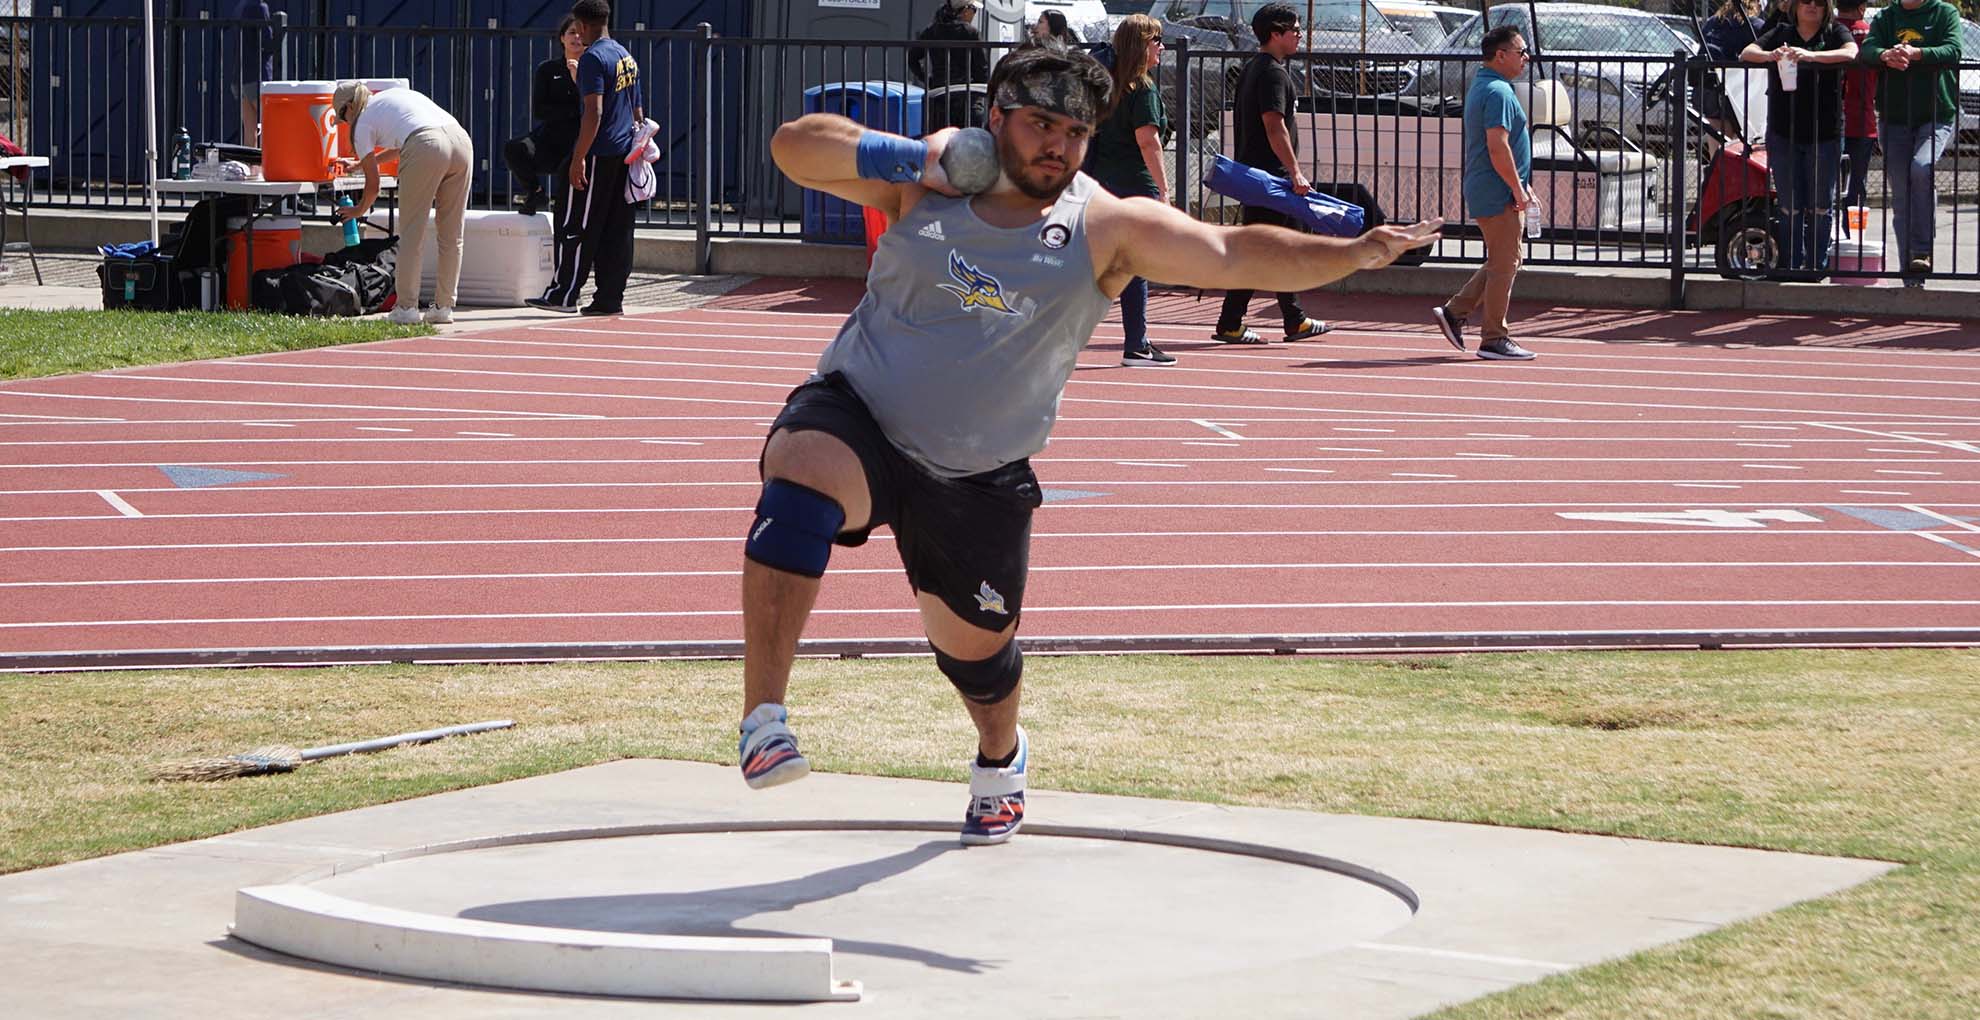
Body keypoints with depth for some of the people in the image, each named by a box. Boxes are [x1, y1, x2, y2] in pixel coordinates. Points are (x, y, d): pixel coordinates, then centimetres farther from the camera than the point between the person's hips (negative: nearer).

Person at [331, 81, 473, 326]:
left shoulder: (364, 122, 15)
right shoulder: (396, 95, 34)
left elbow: (373, 185, 18)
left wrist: (359, 210, 37)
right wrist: (364, 162, 65)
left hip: (426, 149, -6)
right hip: (462, 140, 6)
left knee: (411, 232, 5)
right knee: (451, 234, 12)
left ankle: (407, 307, 5)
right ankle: (443, 306, 15)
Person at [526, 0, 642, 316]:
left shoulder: (593, 58, -13)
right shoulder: (627, 58, 15)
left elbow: (594, 112, -21)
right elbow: (638, 112, 19)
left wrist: (579, 158, -20)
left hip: (598, 155, -8)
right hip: (625, 154, 8)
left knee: (576, 225, -2)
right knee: (617, 229, 7)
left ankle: (564, 293, 0)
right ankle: (610, 298, 7)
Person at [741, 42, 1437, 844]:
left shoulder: (1105, 229, -8)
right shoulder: (921, 189, -6)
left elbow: (1236, 255, -15)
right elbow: (794, 146, -11)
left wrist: (1354, 253, -28)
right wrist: (917, 158, -21)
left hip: (977, 479, 2)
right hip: (852, 421, -1)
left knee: (977, 644, 14)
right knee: (800, 486, -35)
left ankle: (1000, 755, 53)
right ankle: (763, 723, -36)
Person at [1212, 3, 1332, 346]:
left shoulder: (1252, 69, 17)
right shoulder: (1273, 73, -15)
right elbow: (1274, 127, -24)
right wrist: (1295, 172, -27)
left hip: (1255, 171, 11)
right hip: (1268, 174, -11)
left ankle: (1295, 321, 17)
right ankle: (1229, 325, -6)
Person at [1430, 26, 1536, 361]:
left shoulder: (1482, 88, 17)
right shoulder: (1498, 92, -16)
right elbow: (1498, 147, -24)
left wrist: (1521, 186, 24)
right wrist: (1519, 189, -19)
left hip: (1486, 192, 10)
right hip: (1499, 194, -10)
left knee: (1502, 262, 17)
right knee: (1504, 265, -4)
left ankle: (1454, 312, 16)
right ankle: (1494, 339, 0)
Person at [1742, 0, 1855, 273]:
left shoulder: (1835, 33, 5)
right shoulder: (1781, 33, 11)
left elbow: (1851, 53, -16)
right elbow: (1746, 53, -1)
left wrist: (1811, 56, -32)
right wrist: (1770, 55, -24)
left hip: (1825, 135, -1)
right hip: (1784, 135, 1)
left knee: (1820, 208, 1)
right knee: (1790, 207, 1)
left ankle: (1817, 266, 7)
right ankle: (1791, 268, 5)